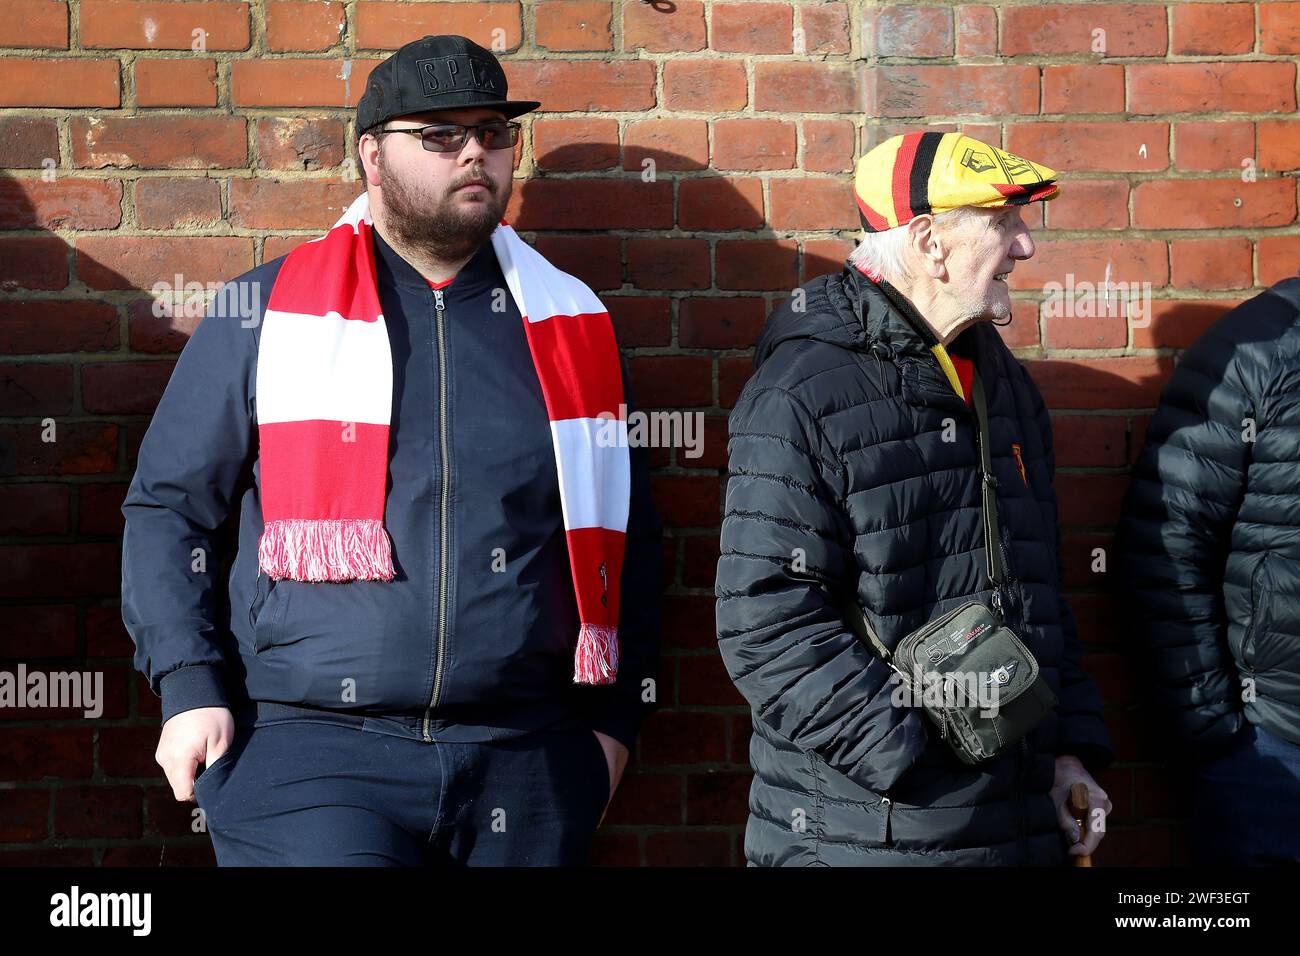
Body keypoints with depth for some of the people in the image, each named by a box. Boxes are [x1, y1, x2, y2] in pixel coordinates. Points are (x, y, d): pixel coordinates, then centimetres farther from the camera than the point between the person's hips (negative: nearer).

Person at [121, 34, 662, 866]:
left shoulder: (570, 322, 12)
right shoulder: (265, 315, 5)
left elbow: (625, 529, 17)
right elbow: (168, 505, 7)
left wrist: (615, 715, 12)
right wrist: (189, 688, -3)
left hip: (528, 765, 3)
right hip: (309, 748, -2)